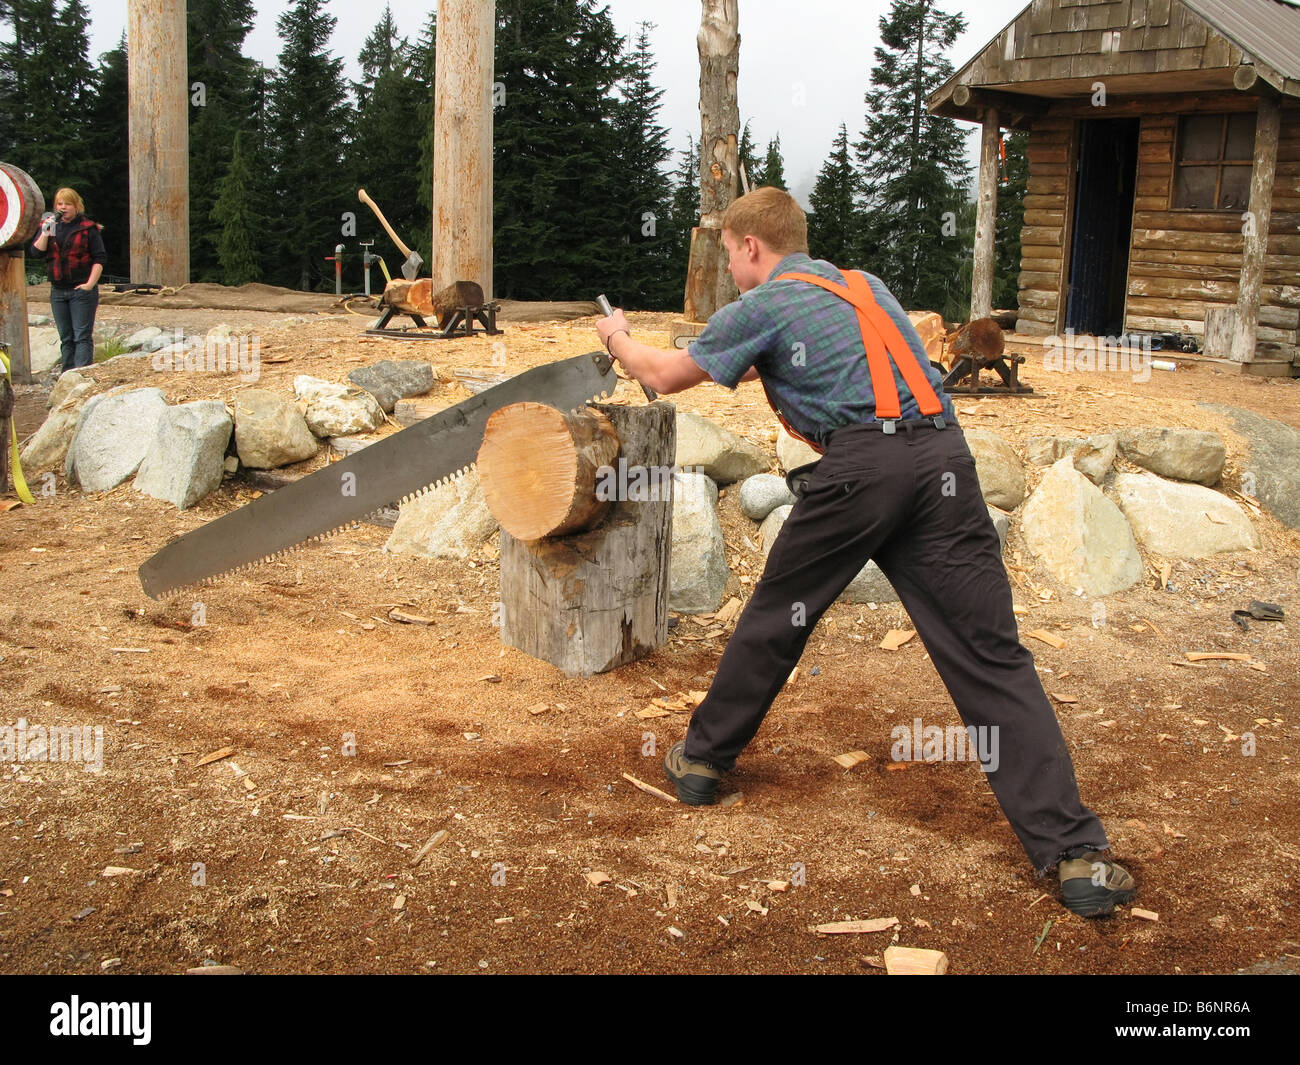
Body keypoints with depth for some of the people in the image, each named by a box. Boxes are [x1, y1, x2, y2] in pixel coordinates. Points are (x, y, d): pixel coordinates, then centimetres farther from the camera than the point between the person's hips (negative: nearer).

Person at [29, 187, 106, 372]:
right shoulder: (49, 225, 12)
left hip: (81, 290, -5)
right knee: (66, 338, 10)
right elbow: (36, 251, 2)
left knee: (82, 336, -9)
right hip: (58, 291, 5)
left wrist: (90, 284, -12)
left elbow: (99, 259, -5)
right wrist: (45, 233, -13)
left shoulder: (88, 228, -2)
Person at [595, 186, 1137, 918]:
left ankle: (704, 760, 34)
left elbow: (666, 376, 21)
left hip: (860, 467, -4)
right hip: (943, 454, 5)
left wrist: (619, 338, 40)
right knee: (991, 654, 0)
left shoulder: (762, 306, 10)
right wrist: (763, 374, 46)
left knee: (776, 617, 17)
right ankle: (1076, 853, -6)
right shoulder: (865, 286, 27)